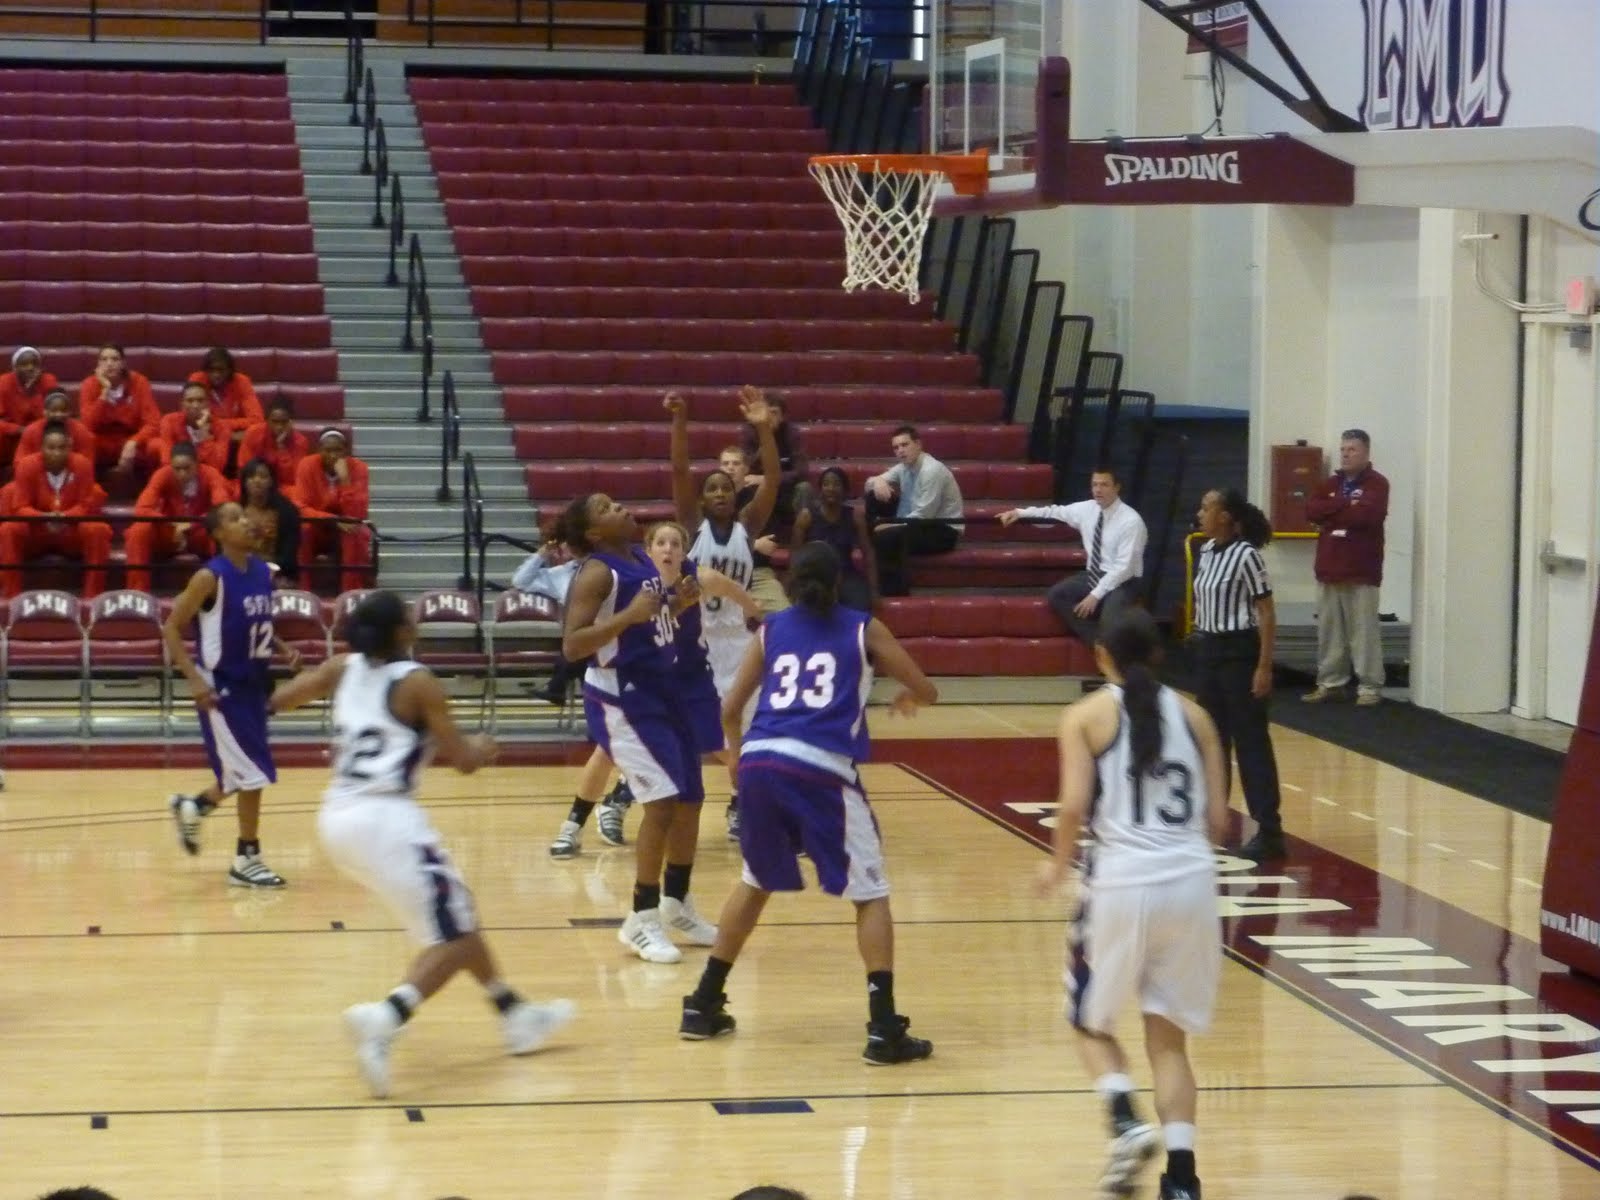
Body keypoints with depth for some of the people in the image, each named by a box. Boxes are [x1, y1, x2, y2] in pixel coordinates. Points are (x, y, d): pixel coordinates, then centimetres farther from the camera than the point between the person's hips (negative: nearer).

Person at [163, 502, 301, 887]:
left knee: (245, 772, 17)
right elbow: (171, 627, -14)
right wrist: (194, 679, -21)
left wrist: (284, 648, 1)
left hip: (253, 684, 8)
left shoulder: (263, 572, 5)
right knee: (254, 772, -7)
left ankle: (191, 807, 41)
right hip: (221, 687, -8)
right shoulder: (210, 577, -16)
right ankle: (246, 861, 4)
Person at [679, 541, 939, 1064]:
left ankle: (704, 1005, 30)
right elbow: (927, 691, 19)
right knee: (870, 893, 9)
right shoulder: (864, 629, 14)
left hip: (759, 762, 4)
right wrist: (905, 698, 42)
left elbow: (730, 709, 19)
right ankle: (884, 1029, -2)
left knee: (754, 882, 27)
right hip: (822, 770, -3)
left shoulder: (771, 629, 21)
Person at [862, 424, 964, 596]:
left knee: (886, 538, -30)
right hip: (917, 524, 9)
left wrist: (891, 527, -22)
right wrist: (877, 481, -14)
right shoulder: (904, 467, 2)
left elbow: (923, 516, -26)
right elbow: (869, 483, 10)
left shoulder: (932, 470, -22)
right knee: (875, 495, 2)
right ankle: (874, 546, 4)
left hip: (942, 531, -9)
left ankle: (897, 595, -17)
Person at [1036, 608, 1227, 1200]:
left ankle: (1125, 1121, -9)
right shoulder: (1192, 714, 12)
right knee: (1167, 1035, 13)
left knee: (1092, 1024, 17)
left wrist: (1058, 864, 8)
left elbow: (1075, 805, -9)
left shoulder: (1087, 715, 3)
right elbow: (1218, 819, 9)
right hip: (1191, 880, 3)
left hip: (1122, 880, -3)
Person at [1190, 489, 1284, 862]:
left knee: (1251, 742, -5)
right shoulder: (1207, 551, 8)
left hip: (1239, 652, -8)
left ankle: (1269, 832, -2)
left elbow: (1267, 613, -15)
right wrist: (1200, 641, 16)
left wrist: (1264, 666, -18)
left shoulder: (1245, 555, -16)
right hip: (1208, 651, 8)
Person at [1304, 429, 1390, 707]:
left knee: (1364, 631, -6)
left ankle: (1370, 687, -2)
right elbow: (1311, 510, 1)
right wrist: (1345, 504, -11)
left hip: (1360, 571, -6)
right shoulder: (1331, 483, 16)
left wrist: (1330, 513, -7)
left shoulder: (1376, 483, -3)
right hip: (1328, 569, 6)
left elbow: (1366, 515, -20)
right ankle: (1330, 683, 18)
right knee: (1329, 630, 10)